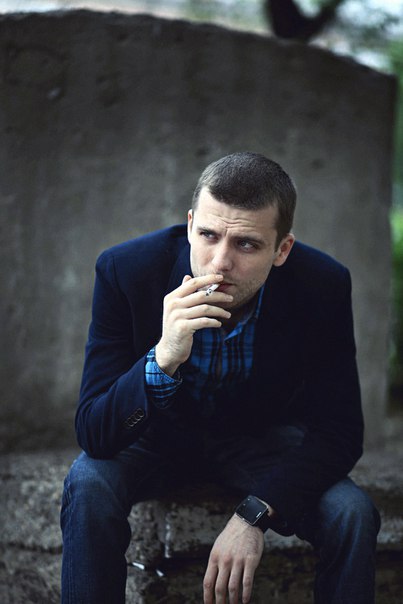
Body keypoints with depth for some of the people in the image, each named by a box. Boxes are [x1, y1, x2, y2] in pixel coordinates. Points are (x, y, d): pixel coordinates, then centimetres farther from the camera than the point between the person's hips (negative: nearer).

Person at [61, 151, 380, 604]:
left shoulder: (324, 287, -24)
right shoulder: (125, 271, -27)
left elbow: (338, 431, -18)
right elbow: (93, 433, -29)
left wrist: (254, 514, -33)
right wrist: (164, 358, -48)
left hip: (262, 436, 1)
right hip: (159, 431, -1)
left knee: (351, 513, -24)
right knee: (89, 485, -31)